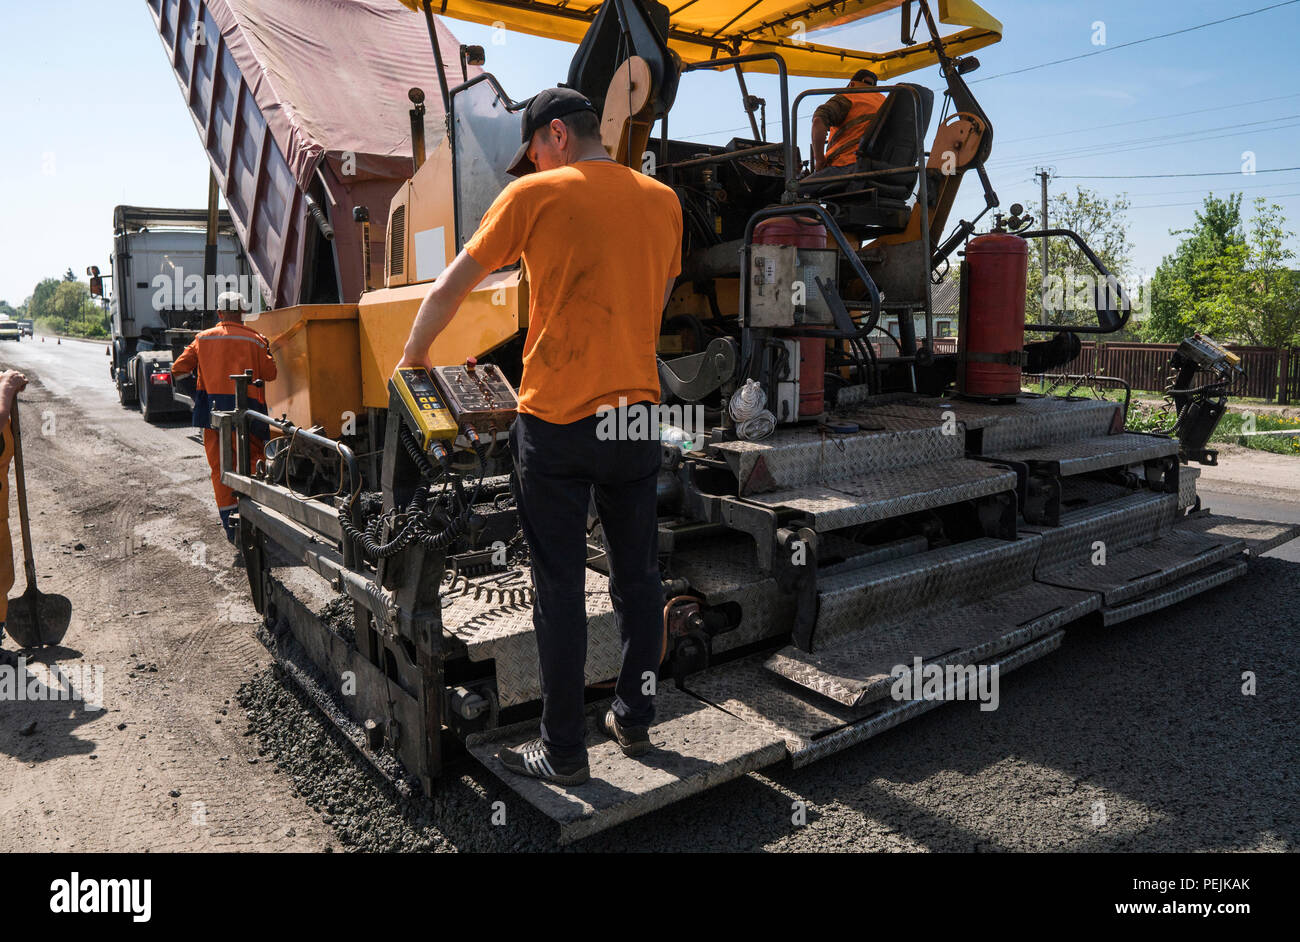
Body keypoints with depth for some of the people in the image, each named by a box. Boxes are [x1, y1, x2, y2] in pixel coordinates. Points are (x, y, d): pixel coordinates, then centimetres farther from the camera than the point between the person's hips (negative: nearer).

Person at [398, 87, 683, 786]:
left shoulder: (536, 194, -3)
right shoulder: (662, 199, 11)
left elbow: (448, 290, 1)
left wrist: (411, 359, 15)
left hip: (557, 419, -4)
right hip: (638, 412, 5)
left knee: (560, 590, 4)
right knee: (638, 576, 14)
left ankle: (563, 751, 15)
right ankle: (635, 722, 29)